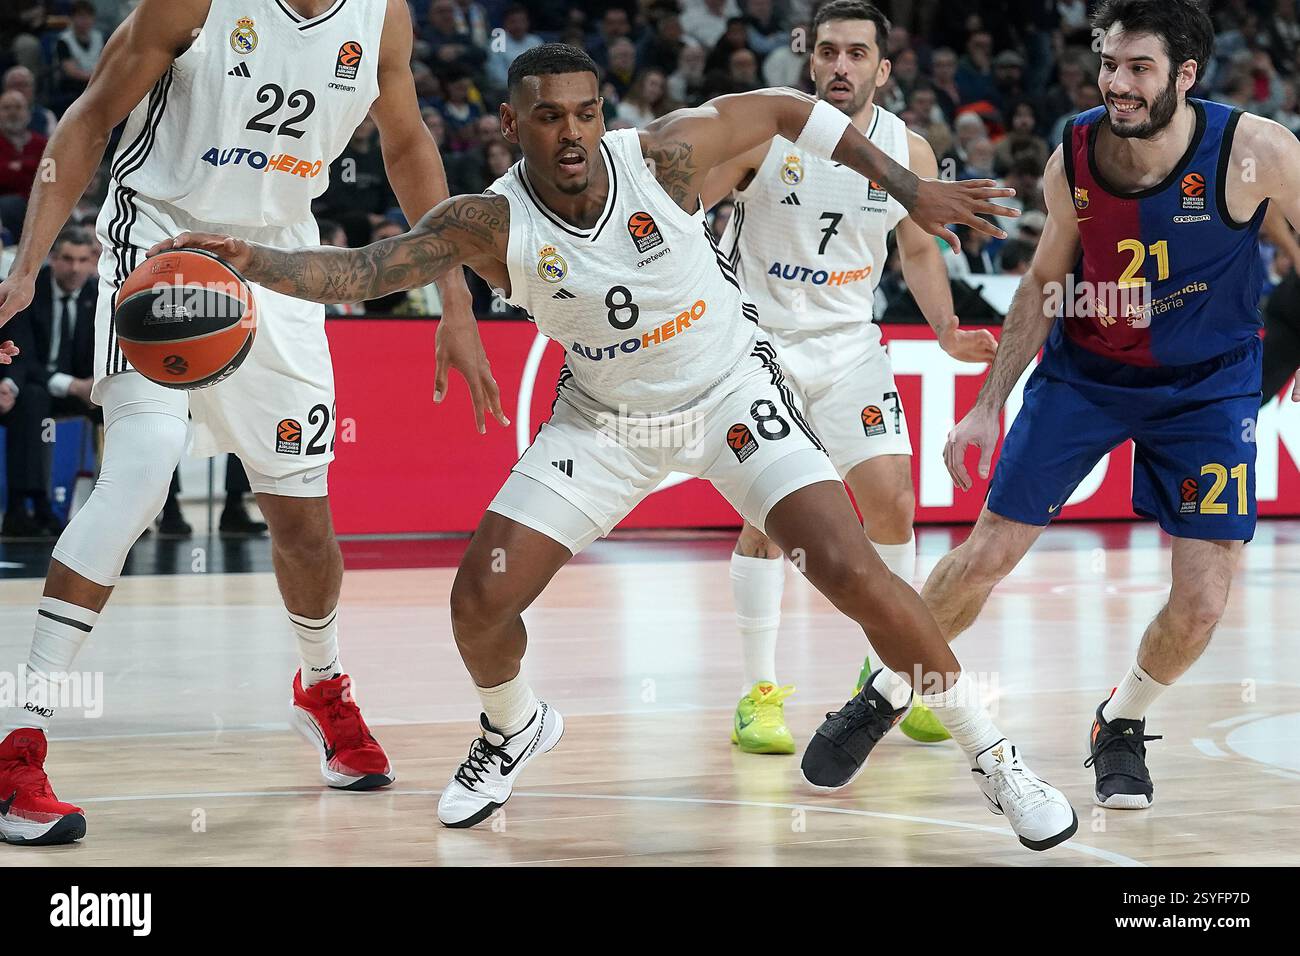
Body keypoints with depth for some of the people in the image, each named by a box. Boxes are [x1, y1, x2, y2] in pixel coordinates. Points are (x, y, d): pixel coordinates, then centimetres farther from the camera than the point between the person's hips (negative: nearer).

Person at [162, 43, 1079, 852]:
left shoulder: (661, 156, -23)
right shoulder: (492, 225, -21)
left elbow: (784, 108, -8)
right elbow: (364, 269, -29)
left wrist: (908, 189, -7)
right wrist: (250, 260, -46)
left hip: (730, 390, -2)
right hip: (606, 418, 2)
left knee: (850, 567, -18)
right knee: (480, 599, -6)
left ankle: (992, 755, 0)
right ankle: (514, 727, 30)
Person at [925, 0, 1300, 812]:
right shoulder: (1074, 157, -15)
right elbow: (1045, 281, 1)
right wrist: (989, 404, 1)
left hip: (1208, 385, -1)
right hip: (1085, 371, 1)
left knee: (1201, 603, -8)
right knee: (986, 556, -1)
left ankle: (1123, 728, 20)